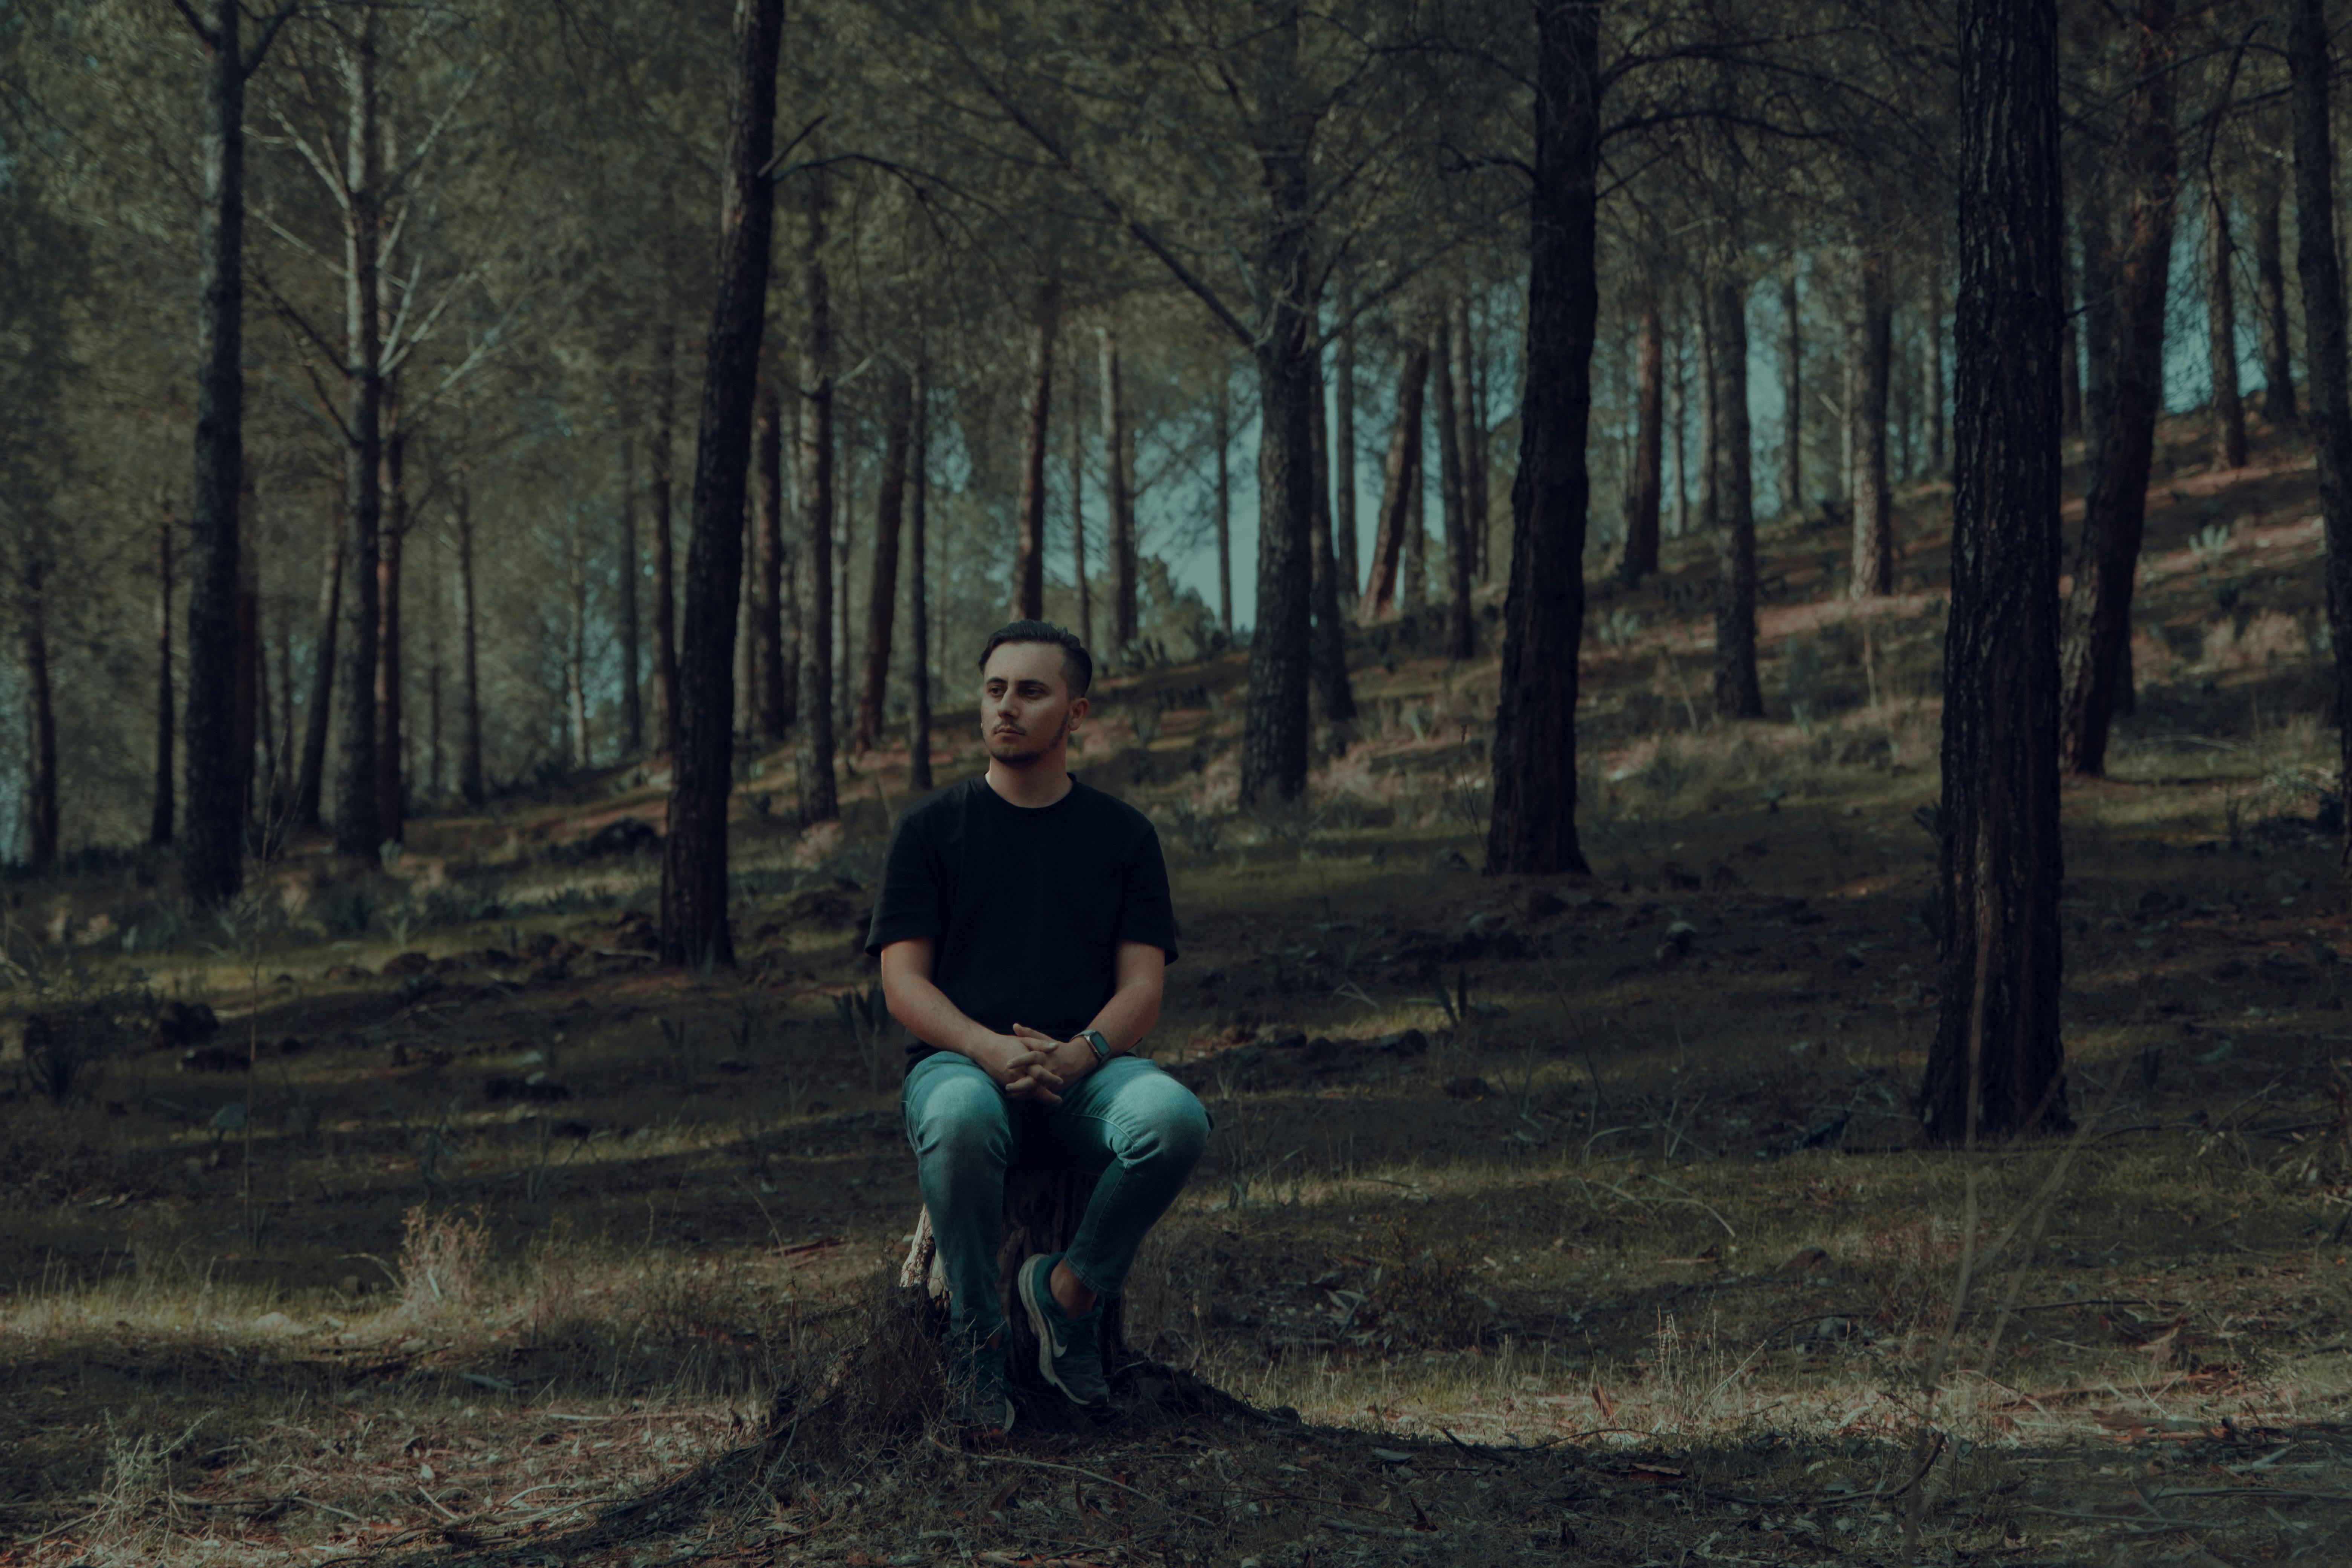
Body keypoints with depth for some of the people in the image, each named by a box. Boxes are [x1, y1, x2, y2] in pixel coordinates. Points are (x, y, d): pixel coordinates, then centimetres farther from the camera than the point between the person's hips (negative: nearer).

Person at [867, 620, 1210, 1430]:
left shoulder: (1123, 833, 16)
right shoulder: (931, 829, 12)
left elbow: (1142, 986, 6)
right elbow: (903, 983, 3)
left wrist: (1080, 1053, -16)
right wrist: (988, 1049, -18)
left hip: (1086, 1069, 1)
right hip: (958, 1059, -1)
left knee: (1176, 1120, -33)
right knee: (961, 1120, -40)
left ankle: (1071, 1289, -10)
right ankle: (975, 1330, -17)